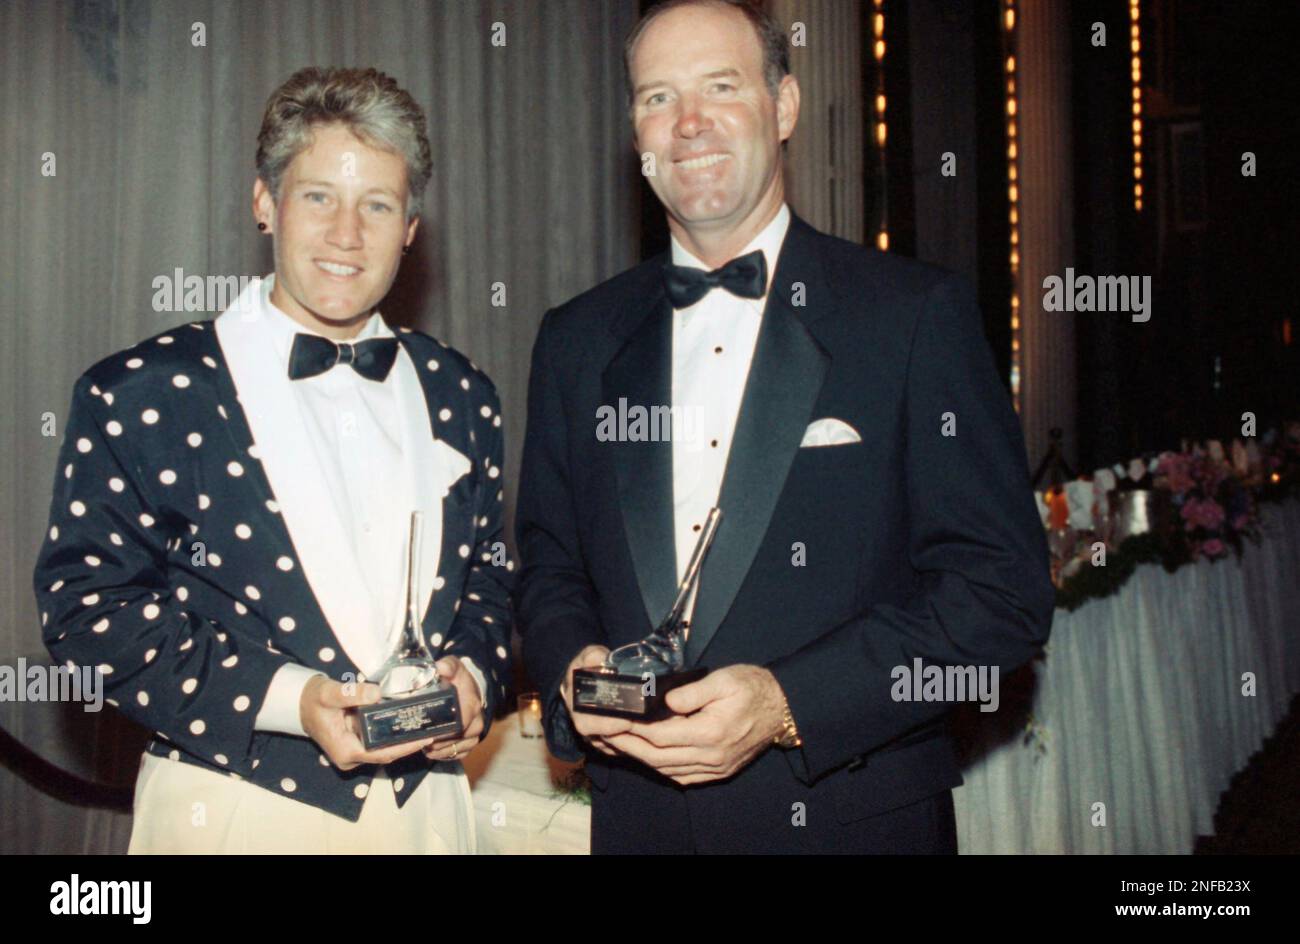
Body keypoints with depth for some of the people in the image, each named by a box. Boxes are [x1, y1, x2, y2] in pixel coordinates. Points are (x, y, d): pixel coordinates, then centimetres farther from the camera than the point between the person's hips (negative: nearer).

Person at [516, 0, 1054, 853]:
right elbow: (549, 565, 12)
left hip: (850, 815, -3)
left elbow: (1005, 588, -11)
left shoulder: (917, 315, -7)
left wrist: (790, 703, -20)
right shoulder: (578, 340, 6)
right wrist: (572, 669, -9)